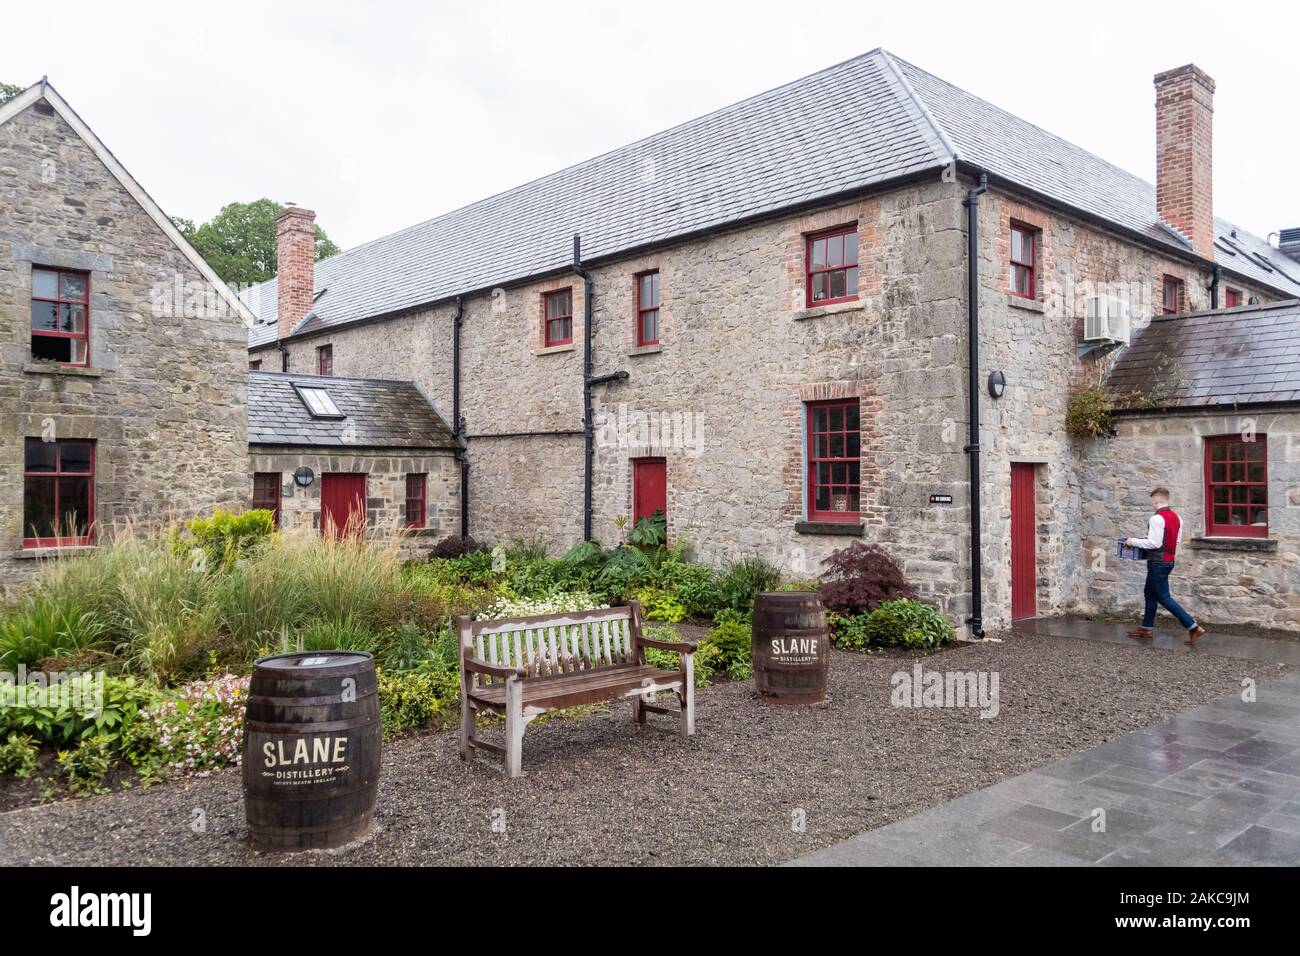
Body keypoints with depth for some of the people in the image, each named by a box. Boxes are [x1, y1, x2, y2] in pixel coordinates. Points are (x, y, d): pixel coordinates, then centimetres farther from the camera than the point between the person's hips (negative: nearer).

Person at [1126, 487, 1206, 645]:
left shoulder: (1157, 518, -21)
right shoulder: (1176, 517, 8)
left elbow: (1154, 543, -24)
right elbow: (1177, 540, 15)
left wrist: (1134, 541, -14)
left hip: (1158, 562, -10)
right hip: (1169, 560, 10)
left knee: (1163, 598, -4)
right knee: (1150, 593, 19)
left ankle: (1193, 627, -7)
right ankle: (1146, 628, 26)